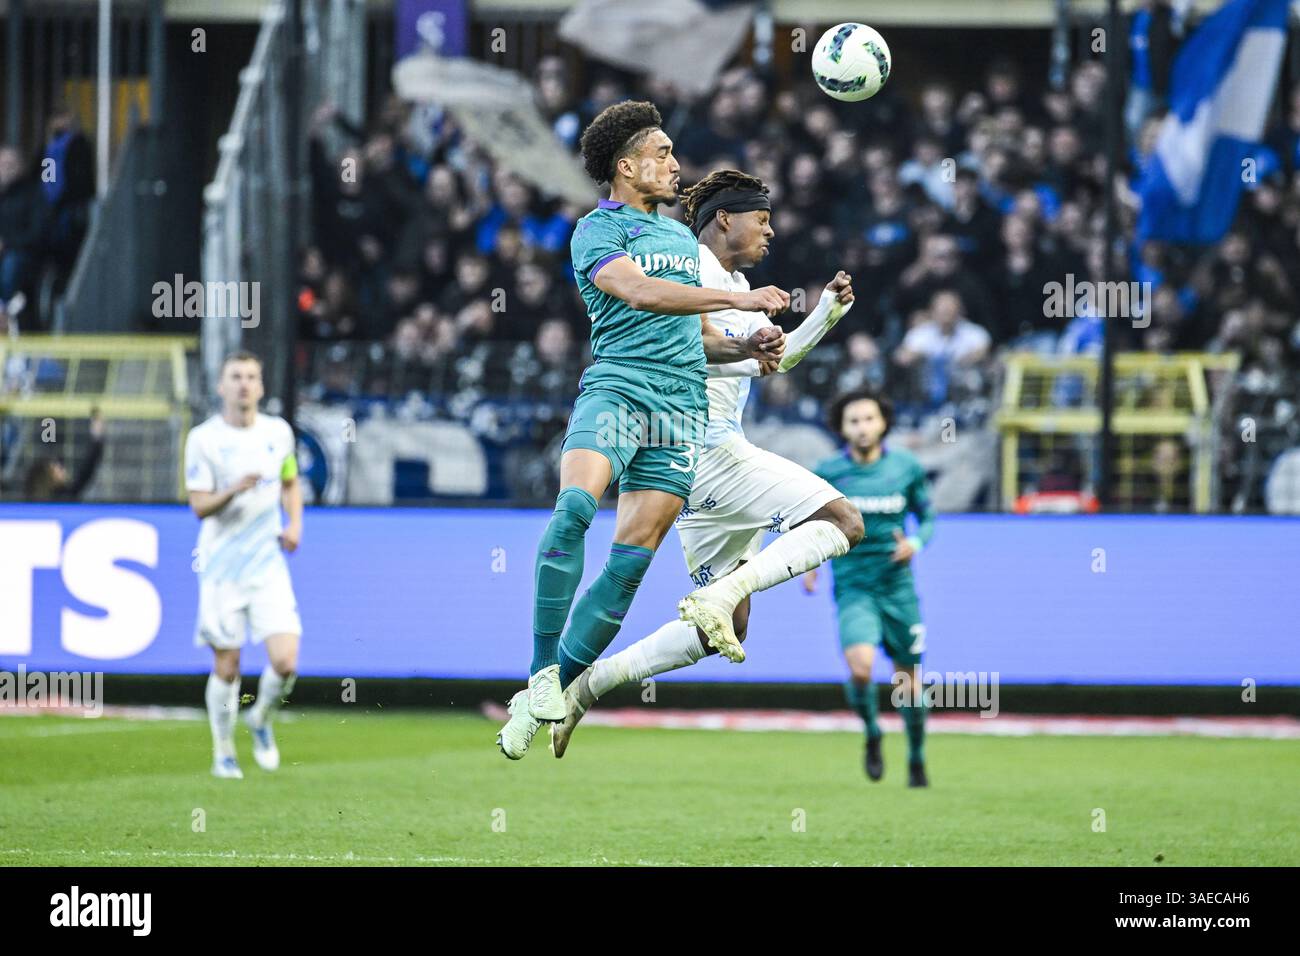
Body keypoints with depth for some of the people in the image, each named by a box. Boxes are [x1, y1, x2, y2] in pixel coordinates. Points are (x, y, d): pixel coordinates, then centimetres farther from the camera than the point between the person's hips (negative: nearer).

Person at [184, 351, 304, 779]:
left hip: (268, 564, 2)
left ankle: (261, 720, 19)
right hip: (221, 566, -2)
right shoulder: (203, 438, -5)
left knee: (285, 661, -10)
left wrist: (294, 523, 4)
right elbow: (199, 505, -8)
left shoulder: (279, 432, 6)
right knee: (226, 666, 1)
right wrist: (233, 491, -27)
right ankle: (223, 752, 19)